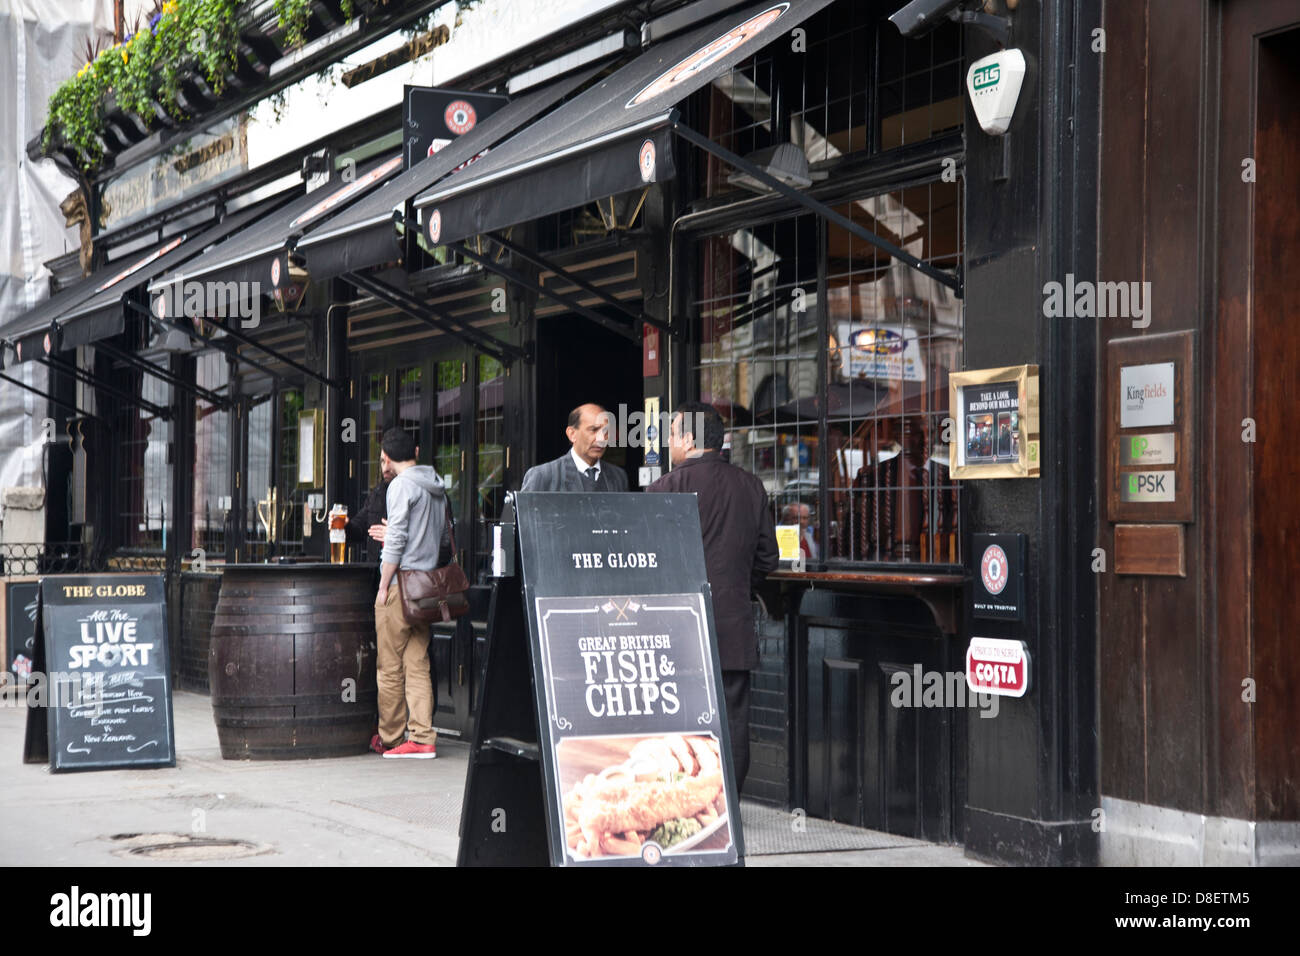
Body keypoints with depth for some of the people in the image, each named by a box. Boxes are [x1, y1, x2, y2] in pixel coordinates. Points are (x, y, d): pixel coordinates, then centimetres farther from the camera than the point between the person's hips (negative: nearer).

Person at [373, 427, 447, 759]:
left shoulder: (401, 485, -9)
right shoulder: (437, 487, 14)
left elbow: (396, 539, -14)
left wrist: (384, 585, -9)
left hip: (401, 584, -7)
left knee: (390, 668, 1)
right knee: (418, 666, 6)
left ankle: (389, 738, 7)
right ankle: (422, 738, 0)